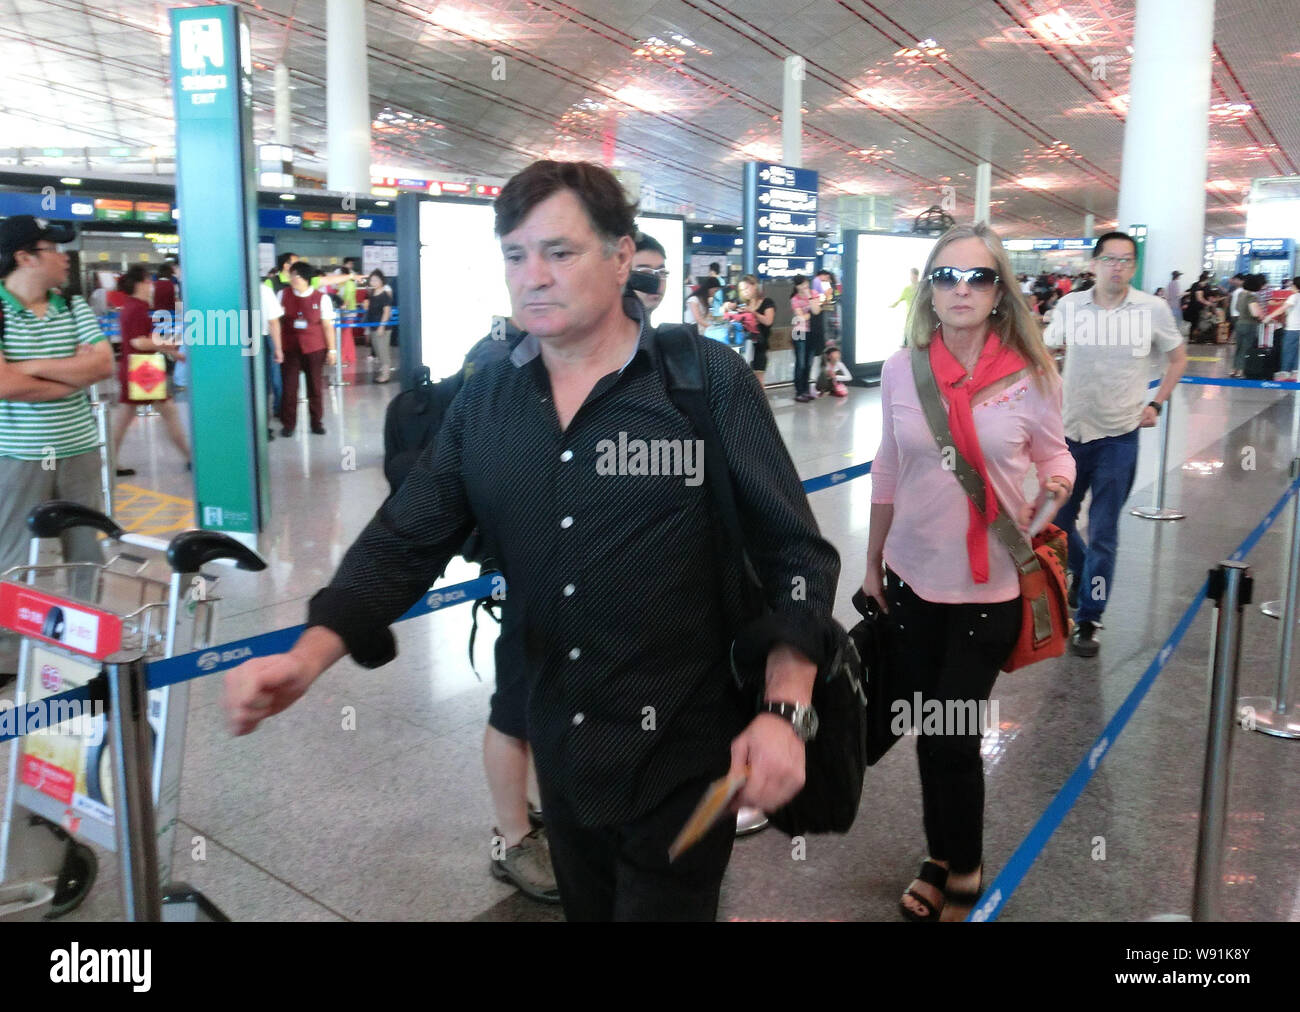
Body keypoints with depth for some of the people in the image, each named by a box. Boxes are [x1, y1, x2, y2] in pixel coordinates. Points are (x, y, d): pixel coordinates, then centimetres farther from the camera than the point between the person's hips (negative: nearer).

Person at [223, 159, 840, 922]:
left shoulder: (710, 382, -12)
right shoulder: (484, 399, 0)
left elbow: (795, 555, -10)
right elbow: (405, 541, -1)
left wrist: (784, 713, -20)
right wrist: (311, 655, -15)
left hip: (681, 755, -4)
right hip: (561, 748, 5)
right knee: (585, 906, 24)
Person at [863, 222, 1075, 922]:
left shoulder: (1030, 375, -9)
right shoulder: (900, 370, -3)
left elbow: (1052, 452, 5)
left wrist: (1059, 479, -19)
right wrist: (872, 561, 12)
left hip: (990, 586, -2)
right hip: (913, 578, 3)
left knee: (953, 734, 2)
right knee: (932, 731, 15)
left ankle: (961, 871, 28)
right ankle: (945, 859, 36)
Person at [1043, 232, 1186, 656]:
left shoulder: (1153, 309, -5)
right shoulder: (1069, 305, -2)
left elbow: (1178, 357, 11)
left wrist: (1156, 403, 2)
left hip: (1119, 435, -2)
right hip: (1070, 431, 2)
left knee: (1103, 533, 1)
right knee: (1057, 521, 12)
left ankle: (1089, 620, 12)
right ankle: (1081, 570, 43)